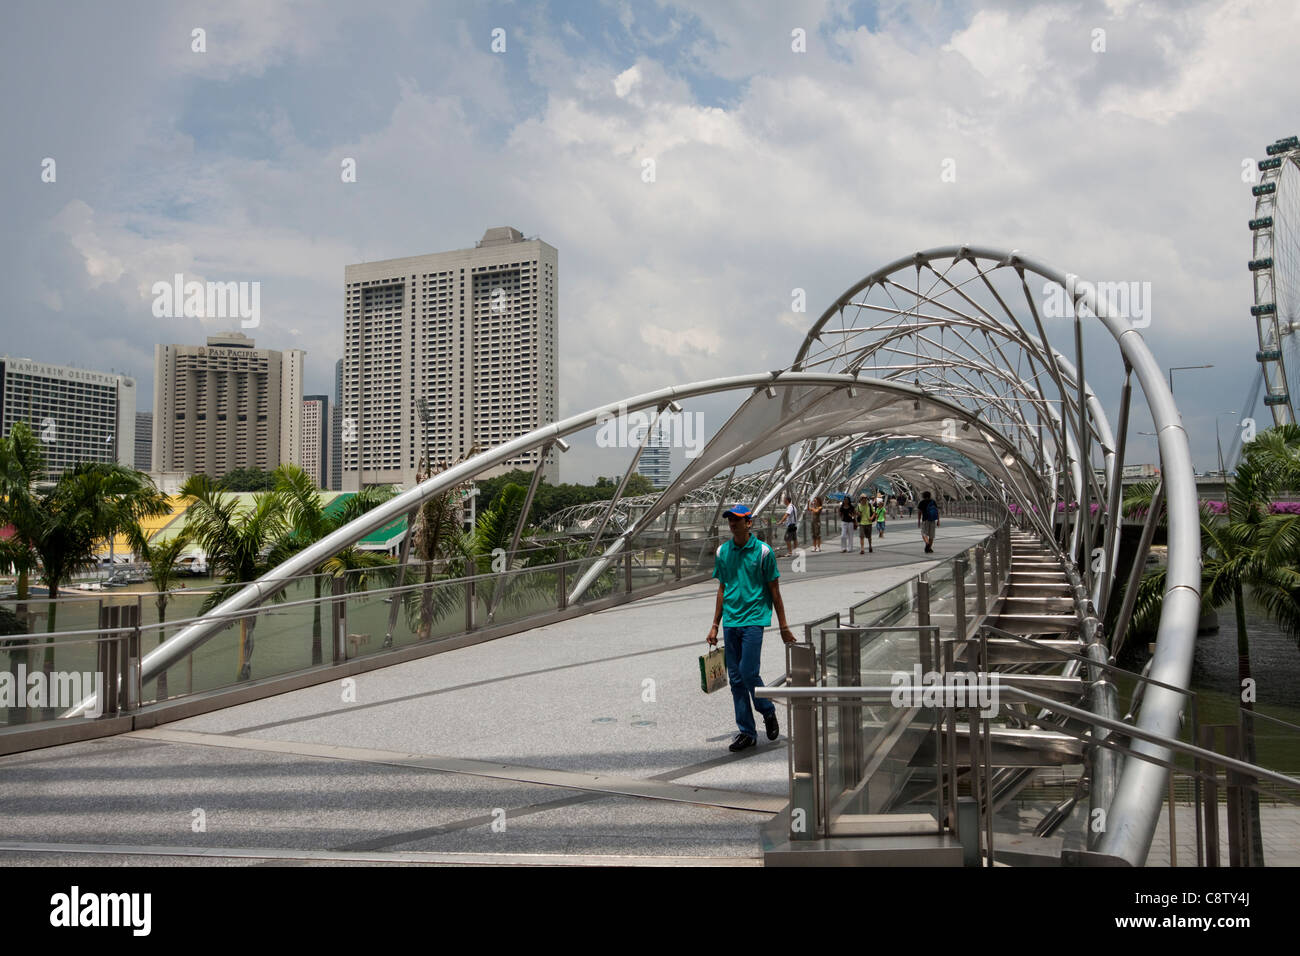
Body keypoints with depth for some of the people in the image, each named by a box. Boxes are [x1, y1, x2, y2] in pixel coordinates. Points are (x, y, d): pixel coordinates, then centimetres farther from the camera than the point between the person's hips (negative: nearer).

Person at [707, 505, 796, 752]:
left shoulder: (762, 551, -4)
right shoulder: (722, 552, 8)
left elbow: (774, 591, 0)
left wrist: (784, 626, 2)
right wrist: (715, 626, 14)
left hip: (754, 619, -5)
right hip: (731, 621, 5)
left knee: (748, 672, -11)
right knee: (735, 678, 6)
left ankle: (768, 711, 17)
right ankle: (746, 732, 15)